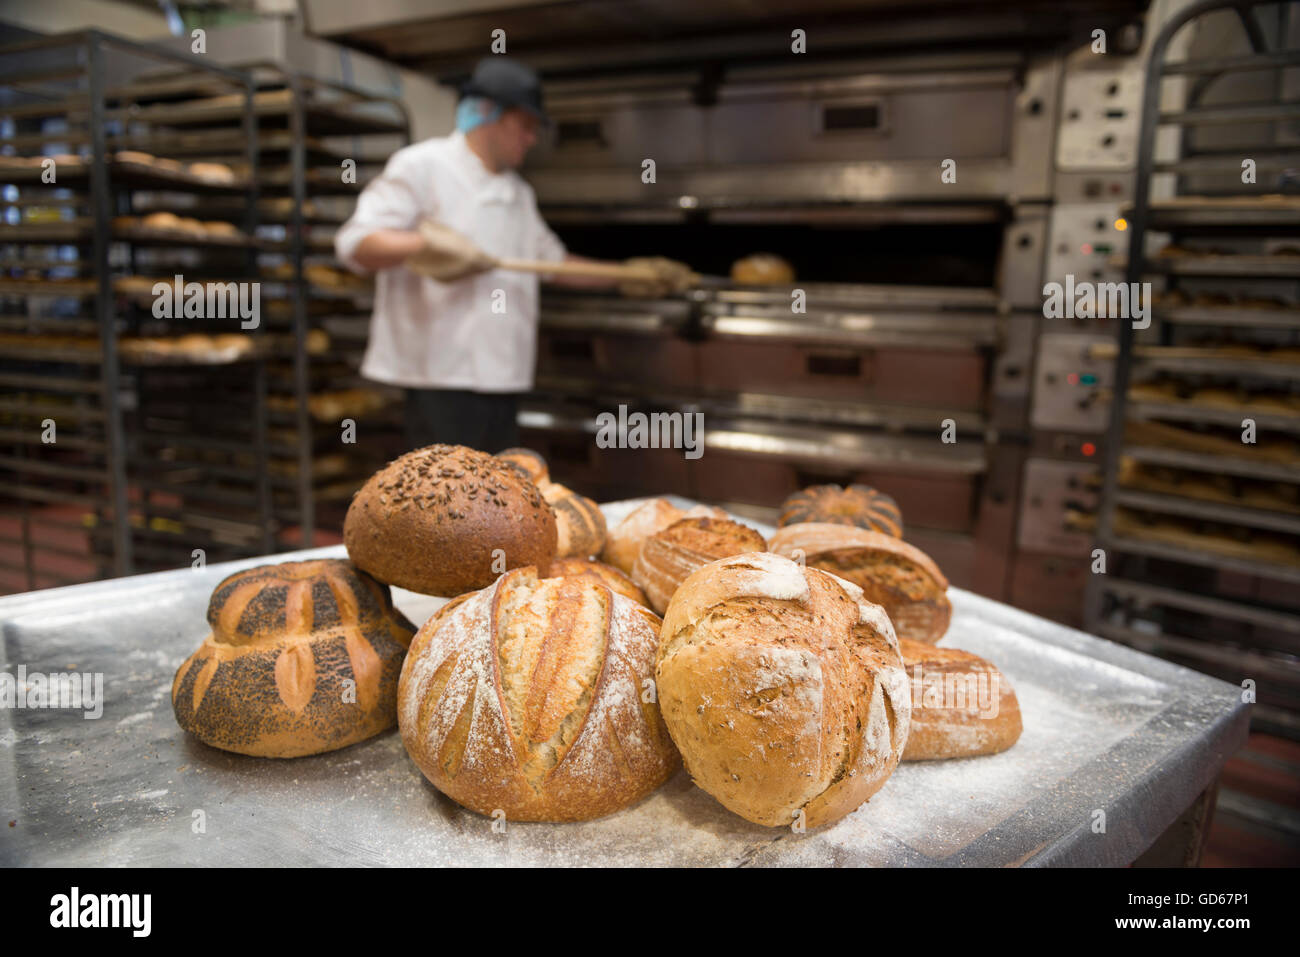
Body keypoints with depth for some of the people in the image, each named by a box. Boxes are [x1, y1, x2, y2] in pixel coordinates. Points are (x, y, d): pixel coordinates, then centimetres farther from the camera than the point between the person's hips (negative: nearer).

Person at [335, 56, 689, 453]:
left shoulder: (518, 192, 21)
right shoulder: (421, 166, -3)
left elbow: (553, 261, 28)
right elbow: (354, 244, -10)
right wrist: (421, 245, -29)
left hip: (503, 376, 7)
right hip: (444, 376, -7)